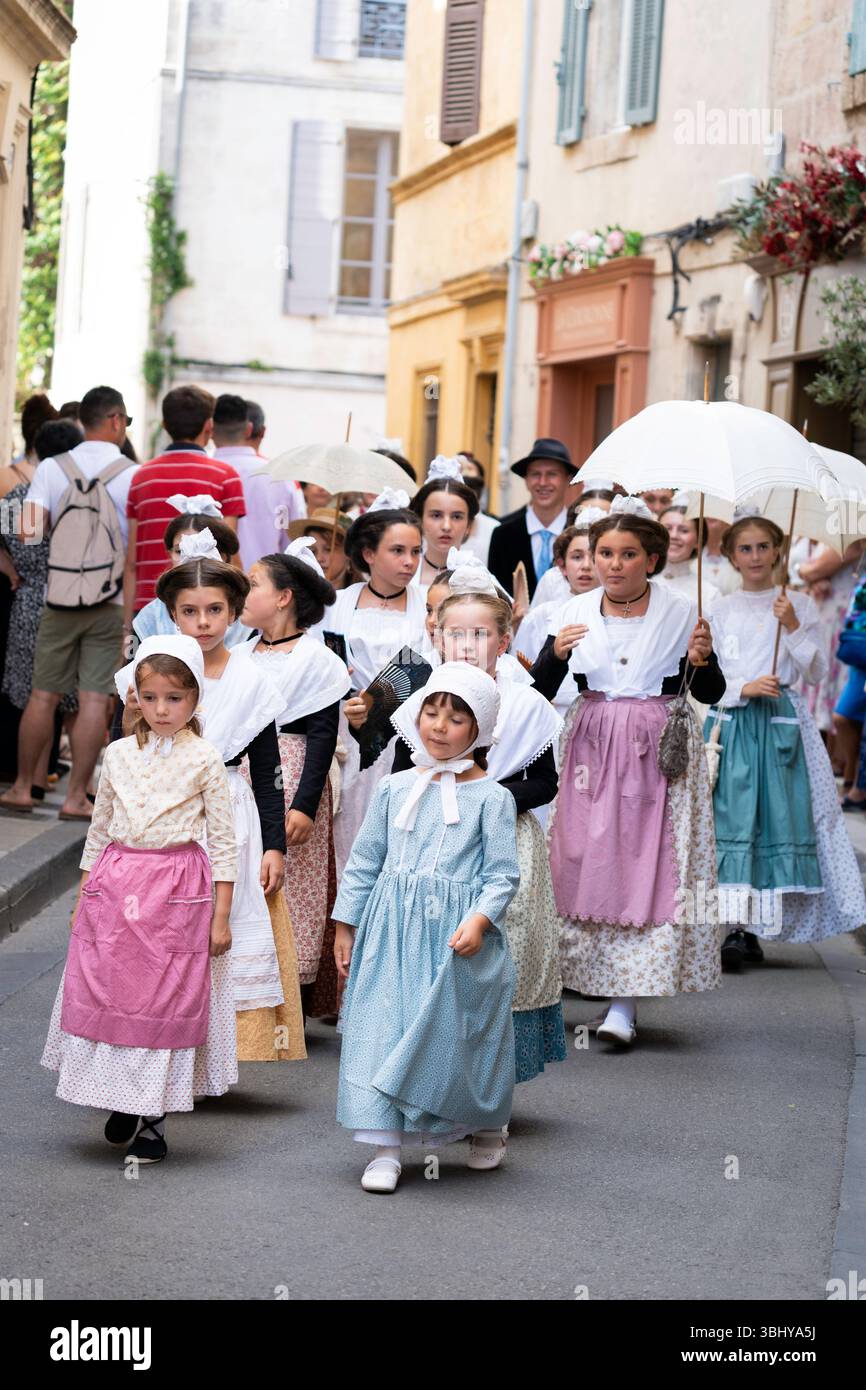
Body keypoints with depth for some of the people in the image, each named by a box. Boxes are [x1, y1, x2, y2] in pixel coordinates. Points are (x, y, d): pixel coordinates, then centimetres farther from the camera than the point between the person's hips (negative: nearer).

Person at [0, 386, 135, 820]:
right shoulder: (134, 475, -5)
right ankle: (76, 796, 1)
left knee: (44, 695, 10)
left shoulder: (52, 468, 0)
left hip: (61, 598, 2)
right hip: (113, 601, -2)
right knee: (95, 699, 1)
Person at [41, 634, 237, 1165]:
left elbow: (223, 841, -1)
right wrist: (83, 897, 13)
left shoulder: (205, 759, -2)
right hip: (114, 883, 3)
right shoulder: (120, 754, 7)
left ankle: (155, 1119, 11)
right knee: (107, 992, 4)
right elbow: (100, 828, 15)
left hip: (177, 891, -3)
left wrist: (221, 915, -4)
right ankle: (125, 1100, 24)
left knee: (167, 1000, 0)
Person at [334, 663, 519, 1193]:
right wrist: (346, 925, 10)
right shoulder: (394, 789, 9)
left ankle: (487, 1128, 31)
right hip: (393, 932, 3)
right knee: (384, 1027, -3)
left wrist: (479, 921, -20)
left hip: (458, 936, -3)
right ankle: (387, 1147, 2)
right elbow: (364, 863, 13)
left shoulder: (491, 797, -1)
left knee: (458, 1034, 5)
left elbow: (503, 874, -5)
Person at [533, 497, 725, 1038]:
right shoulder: (577, 611, 3)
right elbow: (540, 690, 3)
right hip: (593, 750, 3)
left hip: (660, 753, -3)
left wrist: (701, 661, -17)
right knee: (590, 866, 1)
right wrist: (557, 653, -15)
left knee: (648, 869, -7)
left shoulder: (681, 612, -3)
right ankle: (606, 987, 15)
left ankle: (624, 1006, -6)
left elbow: (712, 694, 3)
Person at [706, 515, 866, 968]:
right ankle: (734, 926, -9)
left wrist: (793, 627, -9)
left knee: (777, 818, -7)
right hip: (732, 723, 1)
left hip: (782, 724, -1)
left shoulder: (799, 605, 7)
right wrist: (745, 688, -11)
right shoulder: (721, 609, 10)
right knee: (731, 818, -9)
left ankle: (755, 927, -3)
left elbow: (816, 672, 3)